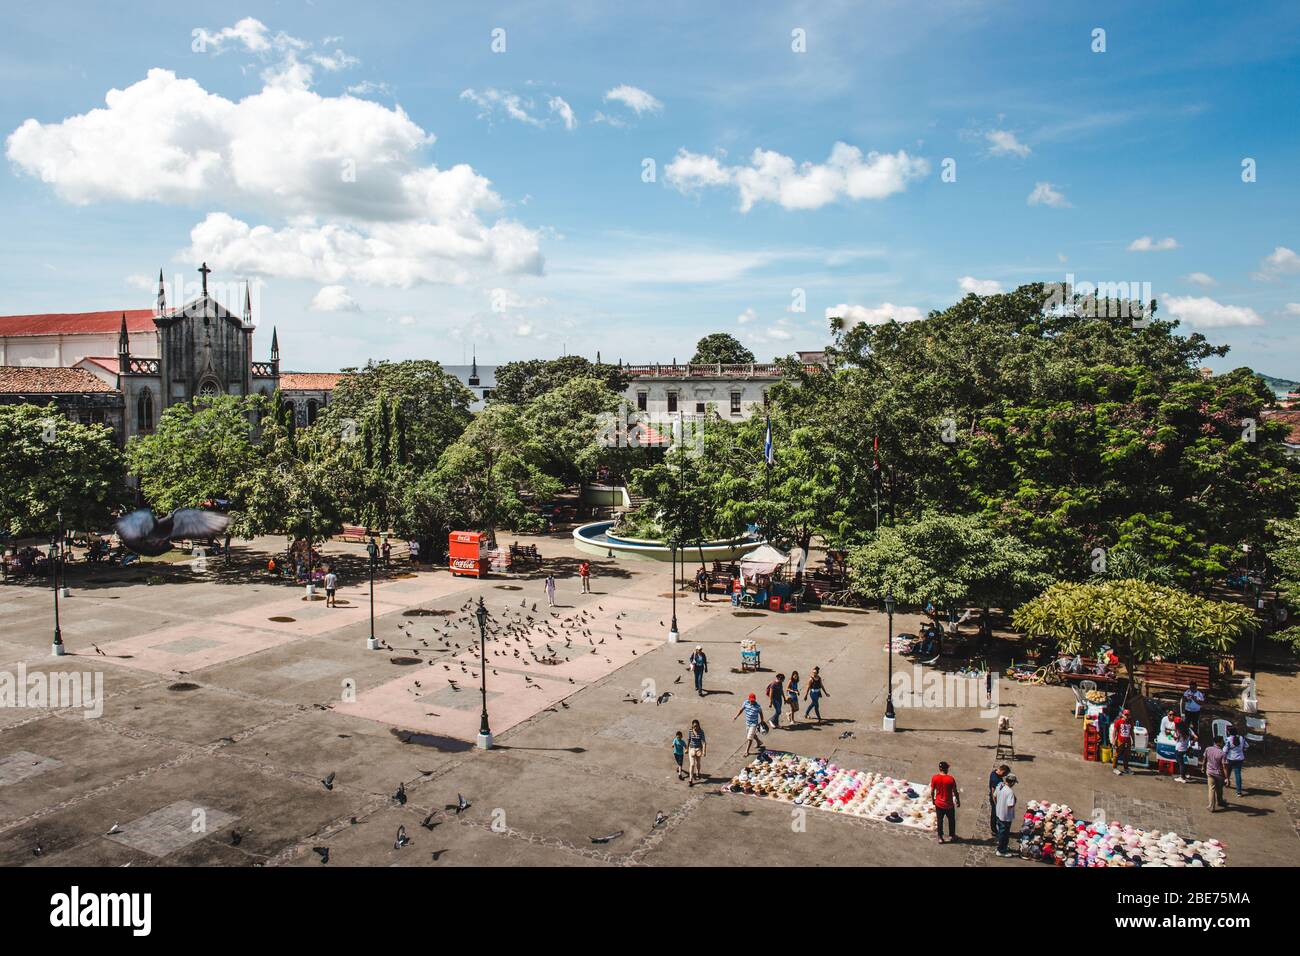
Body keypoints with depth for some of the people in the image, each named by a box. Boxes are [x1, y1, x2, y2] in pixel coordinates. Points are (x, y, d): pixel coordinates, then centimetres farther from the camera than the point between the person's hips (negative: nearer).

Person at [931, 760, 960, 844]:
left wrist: (933, 800, 12)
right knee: (951, 820, 20)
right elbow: (955, 792, -11)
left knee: (939, 820, 15)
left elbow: (932, 791, -4)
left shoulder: (934, 778, -12)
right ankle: (952, 836, 32)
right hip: (949, 804, -1)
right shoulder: (951, 779, -19)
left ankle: (940, 837, 20)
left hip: (938, 804, 1)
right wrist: (958, 801, 5)